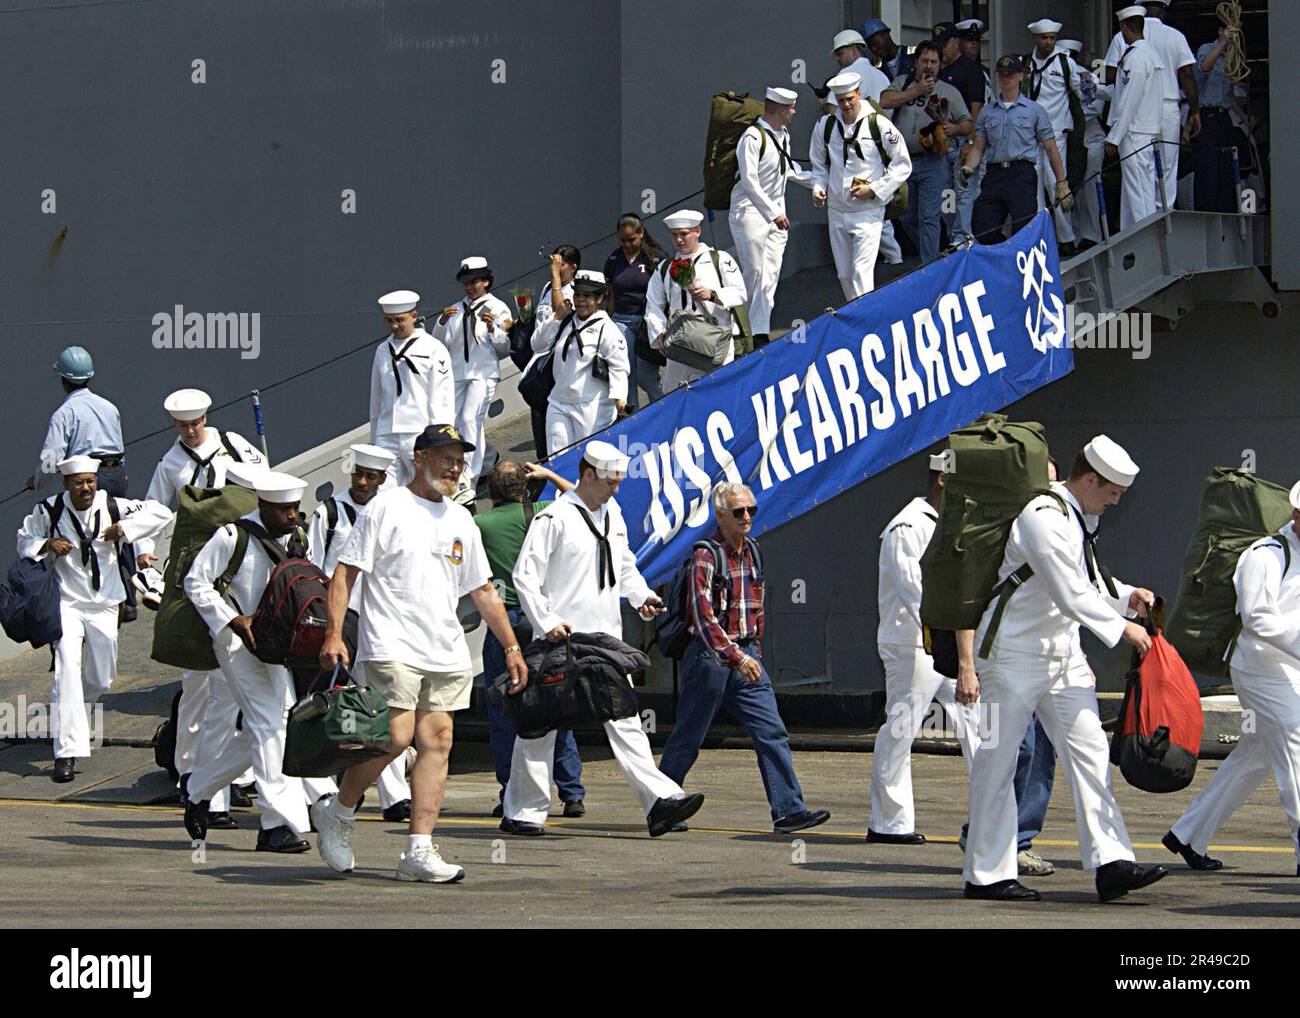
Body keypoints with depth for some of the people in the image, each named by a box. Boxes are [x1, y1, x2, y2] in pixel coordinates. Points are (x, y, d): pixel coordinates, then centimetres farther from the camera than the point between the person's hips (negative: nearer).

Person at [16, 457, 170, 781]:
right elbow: (24, 540, 5)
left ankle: (71, 716, 49)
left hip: (104, 605, 3)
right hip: (67, 604, -3)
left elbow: (161, 513, -7)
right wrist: (46, 546, -17)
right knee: (67, 671, -19)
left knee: (101, 678, 14)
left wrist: (124, 529, -19)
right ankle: (66, 753, -22)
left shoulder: (113, 507, -7)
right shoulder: (49, 512, -9)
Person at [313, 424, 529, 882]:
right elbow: (345, 573, -4)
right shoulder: (387, 508, -1)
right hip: (392, 649, -6)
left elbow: (483, 590, 24)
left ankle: (419, 850, -2)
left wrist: (511, 646, 20)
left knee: (437, 743, -1)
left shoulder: (461, 520, 17)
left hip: (446, 654, 7)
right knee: (396, 737, -16)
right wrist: (334, 634, -15)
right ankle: (339, 812, 7)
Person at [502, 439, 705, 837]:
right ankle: (523, 811, 9)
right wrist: (546, 622, -17)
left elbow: (624, 565, 28)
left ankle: (660, 800, -10)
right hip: (561, 640, -6)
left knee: (625, 720, -1)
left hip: (606, 640, 6)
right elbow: (525, 576, -10)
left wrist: (641, 595, 10)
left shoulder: (612, 514, 15)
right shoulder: (555, 519, -8)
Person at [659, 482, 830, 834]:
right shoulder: (706, 558, -12)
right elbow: (704, 617, -21)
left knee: (772, 732, -6)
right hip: (710, 656, -6)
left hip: (746, 656, 6)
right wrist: (736, 658, -28)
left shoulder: (752, 552, 12)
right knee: (687, 738, 4)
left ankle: (789, 811, -10)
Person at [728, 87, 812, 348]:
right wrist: (774, 213, -24)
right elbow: (749, 181, -21)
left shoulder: (783, 134, 9)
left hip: (776, 211, 7)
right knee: (753, 274, -7)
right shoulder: (752, 138, -17)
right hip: (751, 211, -7)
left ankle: (761, 333, 1)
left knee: (770, 275, 1)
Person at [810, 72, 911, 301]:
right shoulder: (825, 126, 3)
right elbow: (819, 164, 18)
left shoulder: (879, 125, -8)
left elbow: (903, 165, -1)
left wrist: (874, 190, -10)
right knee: (844, 273, 11)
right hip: (836, 211, 5)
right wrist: (818, 187, -2)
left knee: (862, 271, -16)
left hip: (868, 211, -5)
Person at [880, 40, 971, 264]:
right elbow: (885, 101, -7)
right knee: (907, 218, 8)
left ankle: (929, 266, -10)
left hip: (933, 163, -3)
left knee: (929, 217, -10)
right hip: (902, 160, 3)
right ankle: (932, 253, 27)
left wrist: (954, 129, -13)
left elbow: (968, 125, 10)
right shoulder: (902, 83, 12)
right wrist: (917, 91, -8)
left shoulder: (949, 92, 8)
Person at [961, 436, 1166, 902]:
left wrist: (1126, 595, 10)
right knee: (997, 762, -2)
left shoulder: (1078, 519, 13)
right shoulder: (1043, 518, -19)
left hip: (1062, 653, 10)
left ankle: (1110, 863, -6)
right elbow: (1070, 594, -22)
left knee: (1089, 750, -1)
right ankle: (987, 875, 3)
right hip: (1015, 652, -10)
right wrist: (1121, 627, -13)